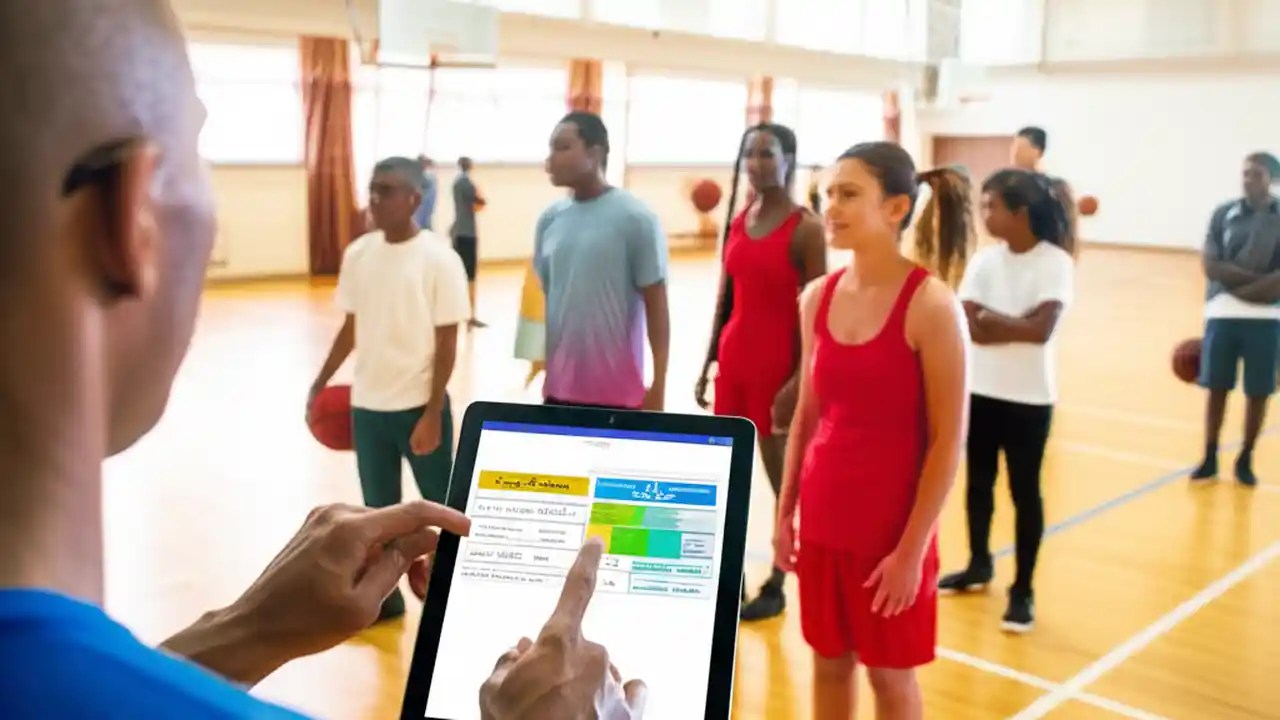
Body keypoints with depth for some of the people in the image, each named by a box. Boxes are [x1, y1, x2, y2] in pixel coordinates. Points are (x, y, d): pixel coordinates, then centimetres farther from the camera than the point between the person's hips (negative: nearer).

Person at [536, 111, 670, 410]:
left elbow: (656, 305, -7)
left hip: (617, 390, -5)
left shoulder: (635, 219, -9)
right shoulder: (550, 219, 6)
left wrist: (658, 386, -10)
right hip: (559, 386, 5)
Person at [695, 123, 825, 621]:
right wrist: (708, 364, 10)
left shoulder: (805, 228, -11)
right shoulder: (736, 222, 8)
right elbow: (725, 300, 12)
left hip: (779, 366, -6)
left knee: (782, 478, 5)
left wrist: (799, 379, -18)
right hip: (733, 362, 7)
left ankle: (776, 585, 18)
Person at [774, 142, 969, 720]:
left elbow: (947, 442, -14)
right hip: (823, 517, 5)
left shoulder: (931, 306, -16)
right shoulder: (818, 297, 1)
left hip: (892, 525, -5)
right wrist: (785, 512, 8)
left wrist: (912, 548, -15)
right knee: (829, 662, 18)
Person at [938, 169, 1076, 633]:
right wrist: (1017, 324, -19)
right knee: (978, 482, 17)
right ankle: (979, 565, 36)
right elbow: (970, 328, -10)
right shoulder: (984, 260, 0)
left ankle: (1023, 590, 16)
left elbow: (1042, 330, -23)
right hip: (980, 390, 5)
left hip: (1028, 397, -5)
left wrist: (992, 320, -14)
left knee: (1024, 491, 4)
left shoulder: (1056, 263, -11)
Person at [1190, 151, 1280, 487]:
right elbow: (1212, 267, -5)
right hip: (1222, 313, 1)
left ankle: (1245, 460, 21)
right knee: (1217, 387, 6)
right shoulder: (1223, 214, 4)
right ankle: (1209, 458, 18)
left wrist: (1237, 283, -16)